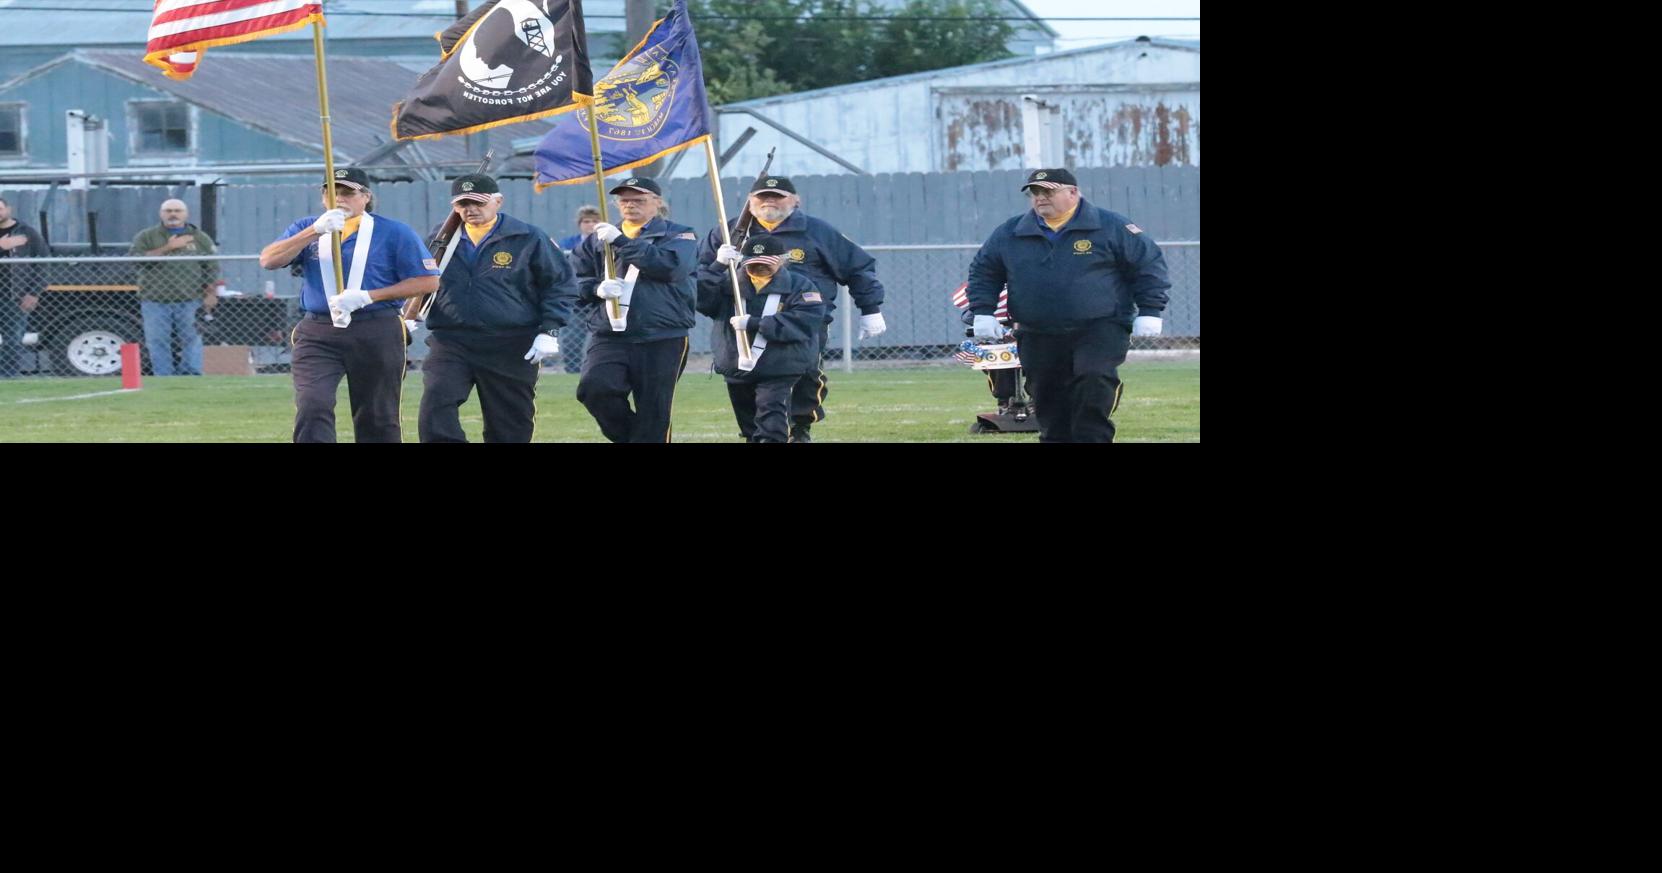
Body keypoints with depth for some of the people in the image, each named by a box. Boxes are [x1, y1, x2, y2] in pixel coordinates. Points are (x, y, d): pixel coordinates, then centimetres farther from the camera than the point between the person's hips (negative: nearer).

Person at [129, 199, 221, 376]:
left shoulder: (200, 238, 13)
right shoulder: (147, 237, 9)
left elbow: (212, 268, 12)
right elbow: (135, 258, -8)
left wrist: (211, 294, 0)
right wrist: (167, 248, -11)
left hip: (189, 301, 0)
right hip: (155, 301, 0)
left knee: (191, 339, -5)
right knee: (158, 342, -2)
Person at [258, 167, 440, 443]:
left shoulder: (395, 233, 3)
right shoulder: (307, 229, 11)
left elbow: (428, 281, -2)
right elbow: (268, 260, -5)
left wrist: (366, 296, -11)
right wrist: (315, 231, -18)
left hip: (376, 335, -1)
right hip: (317, 334, 1)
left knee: (377, 420, 5)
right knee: (311, 408, -17)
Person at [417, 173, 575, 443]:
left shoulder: (528, 238, 2)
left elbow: (561, 283, 4)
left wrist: (549, 331, -6)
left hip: (511, 348, -2)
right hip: (450, 343, 2)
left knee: (510, 427, 4)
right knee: (435, 409, -21)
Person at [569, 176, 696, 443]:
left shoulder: (679, 235, 6)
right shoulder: (597, 240, 18)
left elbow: (671, 265, -14)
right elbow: (575, 280, 16)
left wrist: (622, 242, -14)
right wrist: (597, 289, -8)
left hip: (662, 340, -2)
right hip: (608, 337, 2)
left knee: (653, 416, -1)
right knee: (593, 388, -22)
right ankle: (627, 436, 2)